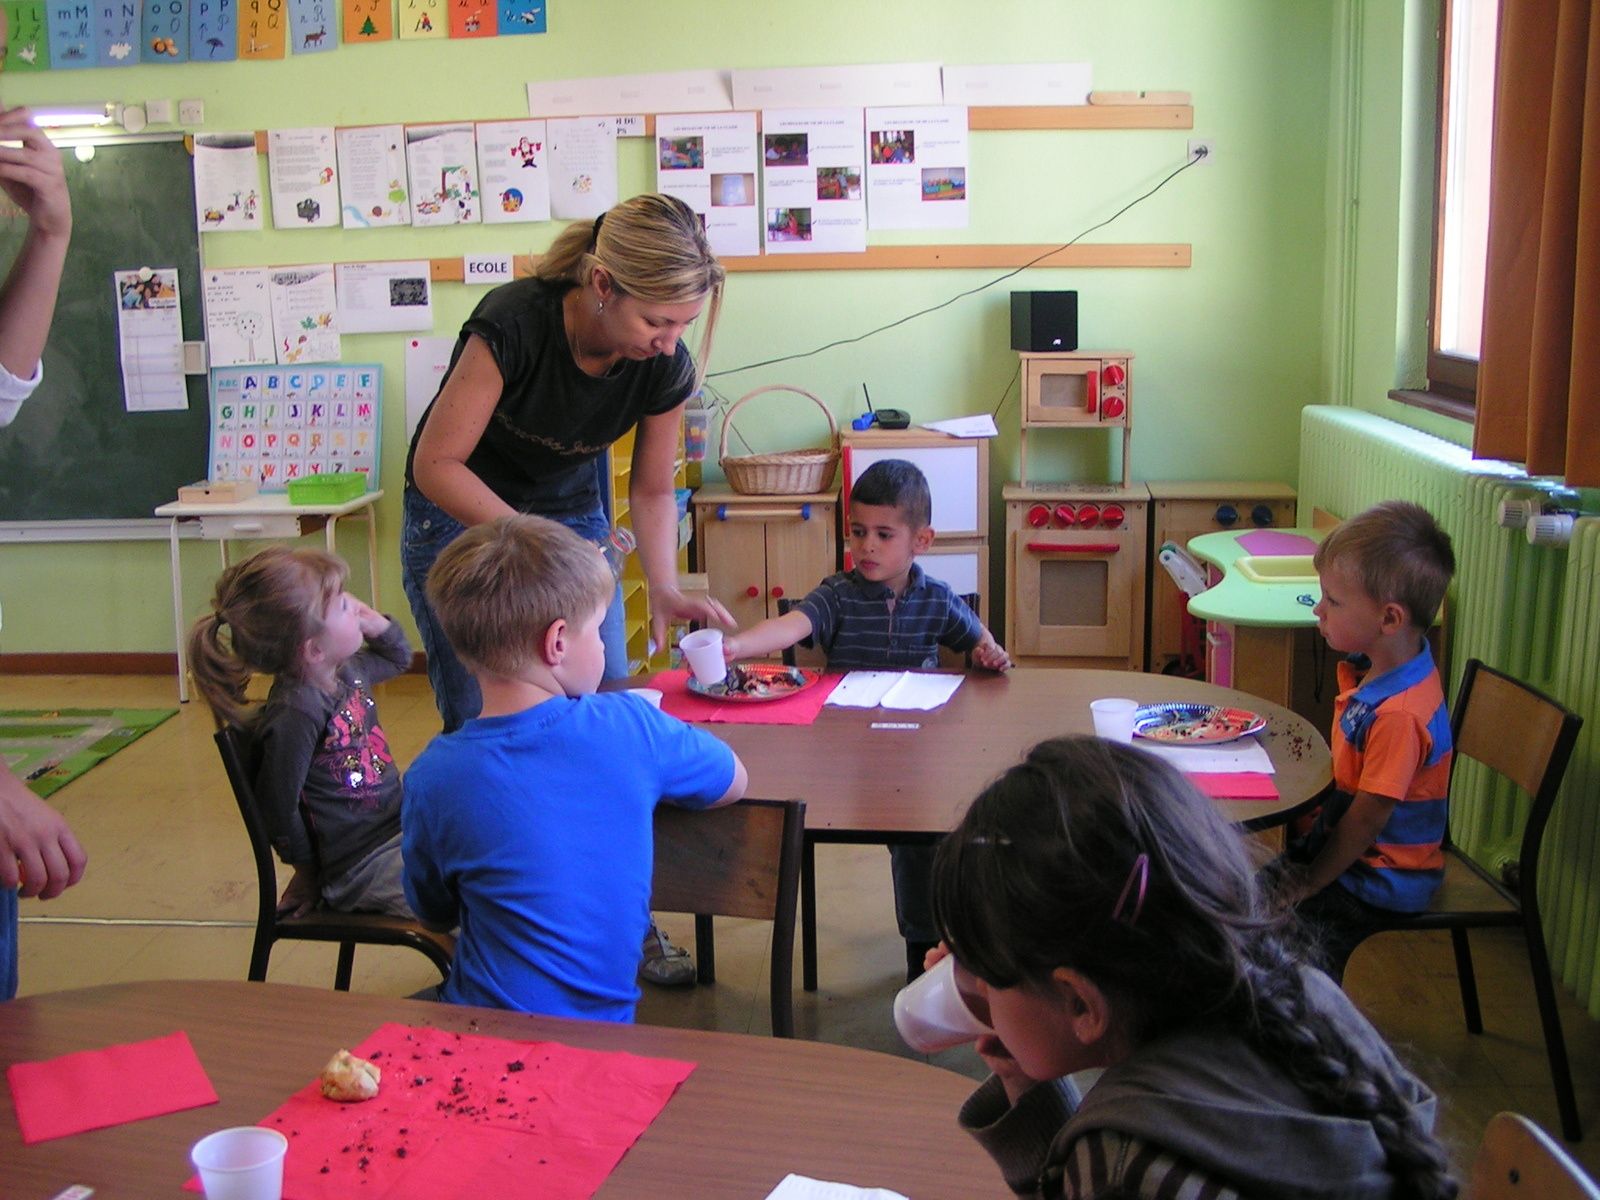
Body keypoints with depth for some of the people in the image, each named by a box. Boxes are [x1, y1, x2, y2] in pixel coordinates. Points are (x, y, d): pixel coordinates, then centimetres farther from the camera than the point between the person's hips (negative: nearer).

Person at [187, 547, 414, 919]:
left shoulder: (347, 669, 3)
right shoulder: (294, 715, -25)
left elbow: (398, 657, 25)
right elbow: (278, 811, -17)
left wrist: (380, 626, 3)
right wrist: (309, 872, -2)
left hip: (399, 830, 9)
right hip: (363, 866, -9)